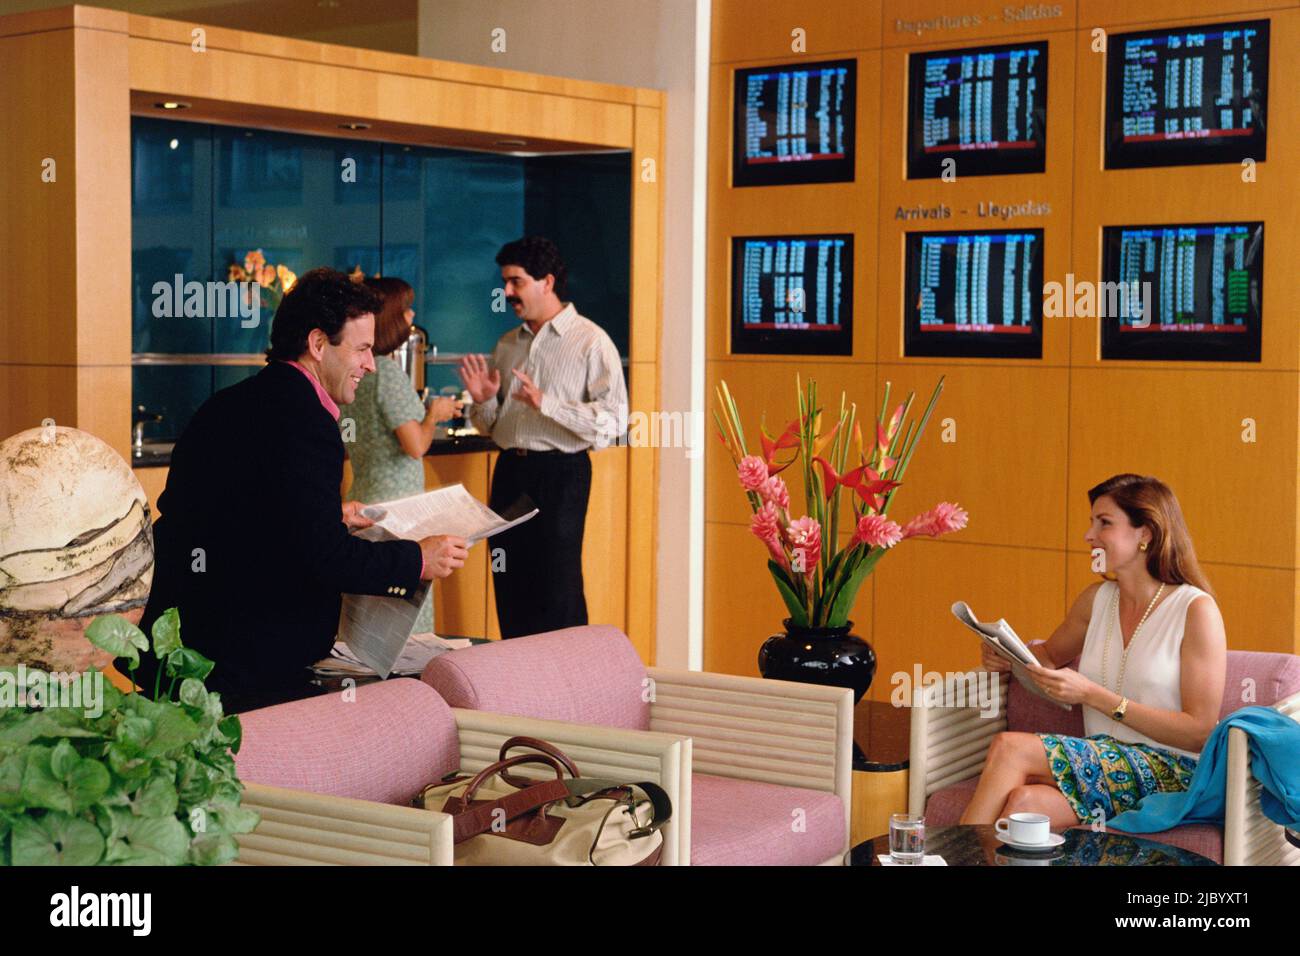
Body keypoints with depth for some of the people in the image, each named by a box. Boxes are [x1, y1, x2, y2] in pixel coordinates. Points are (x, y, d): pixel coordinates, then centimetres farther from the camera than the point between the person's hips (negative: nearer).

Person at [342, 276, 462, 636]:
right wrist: (434, 413, -1)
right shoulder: (387, 372, -15)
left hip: (362, 497, 9)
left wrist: (429, 413, 20)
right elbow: (416, 446, -19)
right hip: (397, 502, -9)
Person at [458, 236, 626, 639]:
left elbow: (612, 422, -16)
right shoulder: (507, 345, 16)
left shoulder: (591, 342, -5)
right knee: (510, 590, 9)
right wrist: (483, 400, 0)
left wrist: (547, 404, -23)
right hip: (509, 470, 7)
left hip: (560, 474, -6)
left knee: (558, 595, -5)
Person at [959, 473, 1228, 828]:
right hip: (1102, 763, 5)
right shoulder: (1098, 599, 12)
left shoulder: (1196, 609, -7)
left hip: (1169, 773, -5)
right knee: (1024, 802, -31)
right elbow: (1051, 654, 32)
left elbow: (1200, 731, -11)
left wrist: (1092, 694, -17)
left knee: (1011, 747, -27)